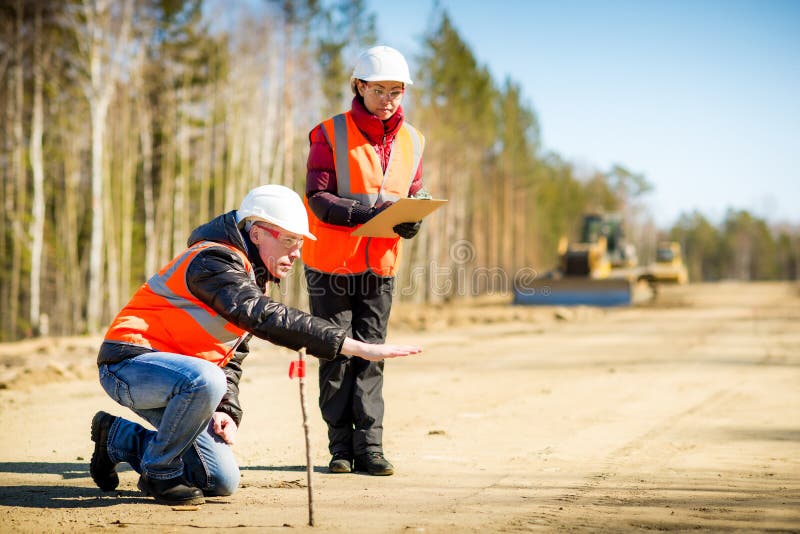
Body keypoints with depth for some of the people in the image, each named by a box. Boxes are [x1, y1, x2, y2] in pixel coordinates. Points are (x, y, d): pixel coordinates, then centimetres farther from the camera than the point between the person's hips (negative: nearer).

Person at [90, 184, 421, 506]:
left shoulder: (254, 278, 11)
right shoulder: (215, 262, -21)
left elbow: (231, 355, 18)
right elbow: (266, 318, -37)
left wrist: (227, 409, -2)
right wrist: (358, 348, -43)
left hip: (172, 378, 9)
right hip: (129, 362, -9)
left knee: (222, 482, 3)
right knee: (206, 380, -39)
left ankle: (119, 437, 23)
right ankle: (159, 472, -13)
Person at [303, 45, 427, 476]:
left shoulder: (411, 141, 5)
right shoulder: (331, 134, -8)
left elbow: (416, 194, 12)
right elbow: (319, 198, -14)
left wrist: (411, 221, -11)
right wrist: (369, 211, -28)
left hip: (380, 265, 3)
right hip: (330, 262, -3)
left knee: (371, 354, 3)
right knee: (336, 354, 2)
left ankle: (368, 445, 5)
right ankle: (341, 444, 10)